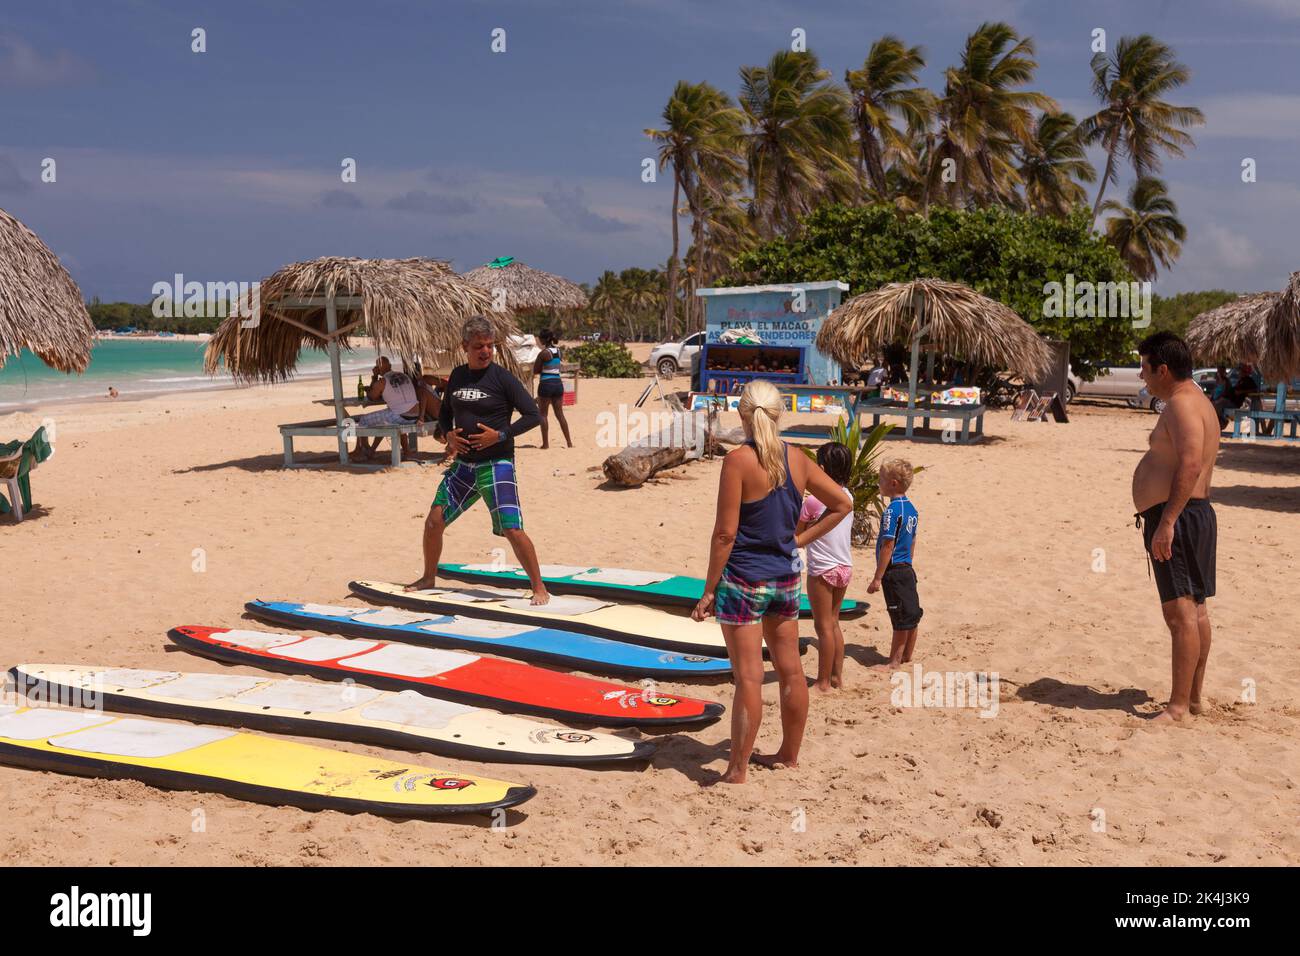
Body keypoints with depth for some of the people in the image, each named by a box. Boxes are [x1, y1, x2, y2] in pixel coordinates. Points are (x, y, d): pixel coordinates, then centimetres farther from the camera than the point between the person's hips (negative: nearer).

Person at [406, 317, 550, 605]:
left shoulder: (502, 378, -9)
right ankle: (428, 578, 27)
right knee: (434, 521, 5)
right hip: (463, 464, 6)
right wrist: (448, 434, 1)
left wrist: (500, 435, -18)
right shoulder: (457, 376, 9)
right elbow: (444, 413, 22)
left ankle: (540, 589, 0)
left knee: (512, 530, -13)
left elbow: (533, 415, -10)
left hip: (497, 465, -5)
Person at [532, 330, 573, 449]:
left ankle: (545, 443, 0)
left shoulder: (544, 353, -12)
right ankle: (569, 441, 9)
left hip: (546, 383, -6)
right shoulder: (558, 350, 8)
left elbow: (535, 371, -7)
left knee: (543, 414, 3)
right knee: (560, 414, 11)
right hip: (558, 382, 6)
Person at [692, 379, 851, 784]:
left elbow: (726, 533, -17)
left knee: (748, 677, -3)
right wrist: (802, 539, 12)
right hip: (786, 577, 6)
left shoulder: (738, 460, -16)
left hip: (743, 580, -6)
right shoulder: (798, 461, 2)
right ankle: (789, 755, 30)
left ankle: (737, 773, 4)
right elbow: (842, 503, 13)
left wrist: (709, 590, -10)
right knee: (791, 671, 15)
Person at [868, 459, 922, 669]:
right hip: (908, 569, 9)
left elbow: (888, 546, -20)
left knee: (900, 619, -2)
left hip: (894, 571, -9)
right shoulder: (912, 509, 9)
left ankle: (894, 661, 7)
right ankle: (907, 656, 25)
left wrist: (877, 578, -17)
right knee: (912, 615, 13)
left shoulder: (892, 511, -18)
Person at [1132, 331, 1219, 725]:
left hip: (1178, 517, -12)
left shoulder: (1182, 404, -14)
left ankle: (1179, 706, -10)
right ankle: (1194, 696, 23)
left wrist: (1167, 521, -30)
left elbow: (1190, 465, -27)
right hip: (1194, 514, 12)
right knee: (1194, 610, 15)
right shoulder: (1195, 401, 20)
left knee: (1180, 611, -11)